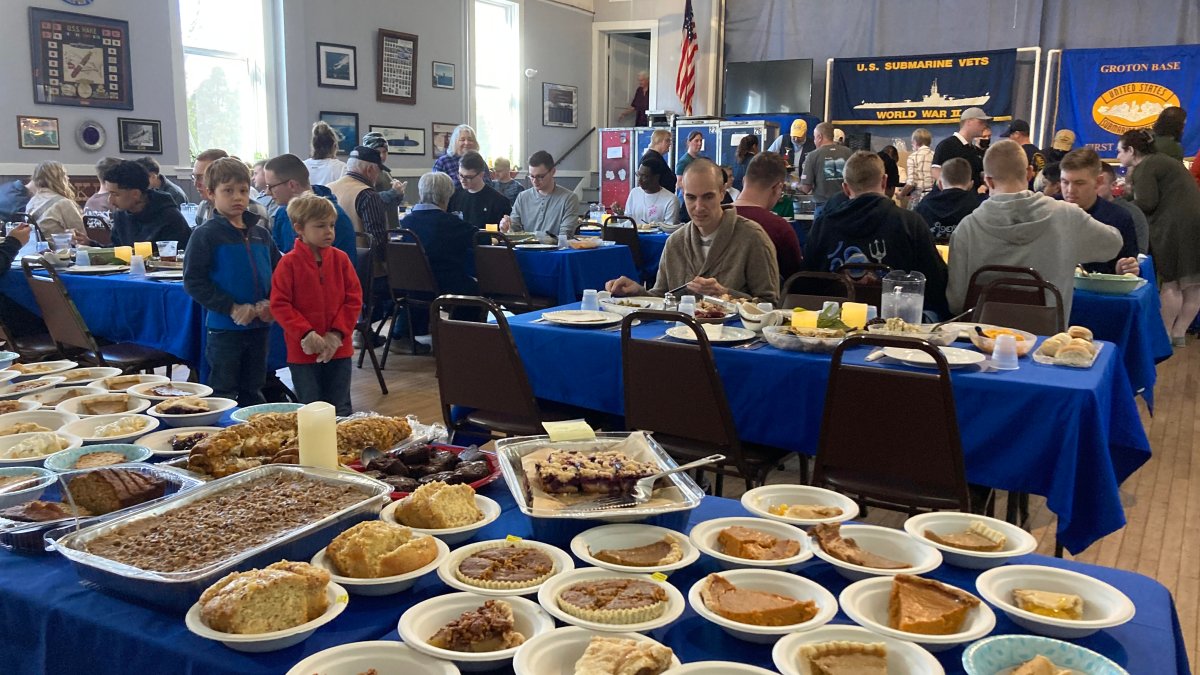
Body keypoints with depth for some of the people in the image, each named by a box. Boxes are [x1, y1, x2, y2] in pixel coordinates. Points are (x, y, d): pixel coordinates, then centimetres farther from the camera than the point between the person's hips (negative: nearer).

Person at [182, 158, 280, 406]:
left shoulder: (261, 233, 9)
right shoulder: (206, 235, -7)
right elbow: (193, 281, -12)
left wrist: (270, 303, -4)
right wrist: (231, 308, -17)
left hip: (260, 326, 5)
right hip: (224, 327, -5)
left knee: (253, 393, 16)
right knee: (223, 395, 5)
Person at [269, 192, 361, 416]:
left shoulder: (340, 259, 2)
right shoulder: (289, 263, -7)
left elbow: (354, 299, 2)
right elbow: (279, 305, -9)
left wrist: (337, 333, -8)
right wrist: (306, 334, -17)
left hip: (338, 349, 2)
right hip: (302, 351, -2)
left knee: (340, 410, 11)